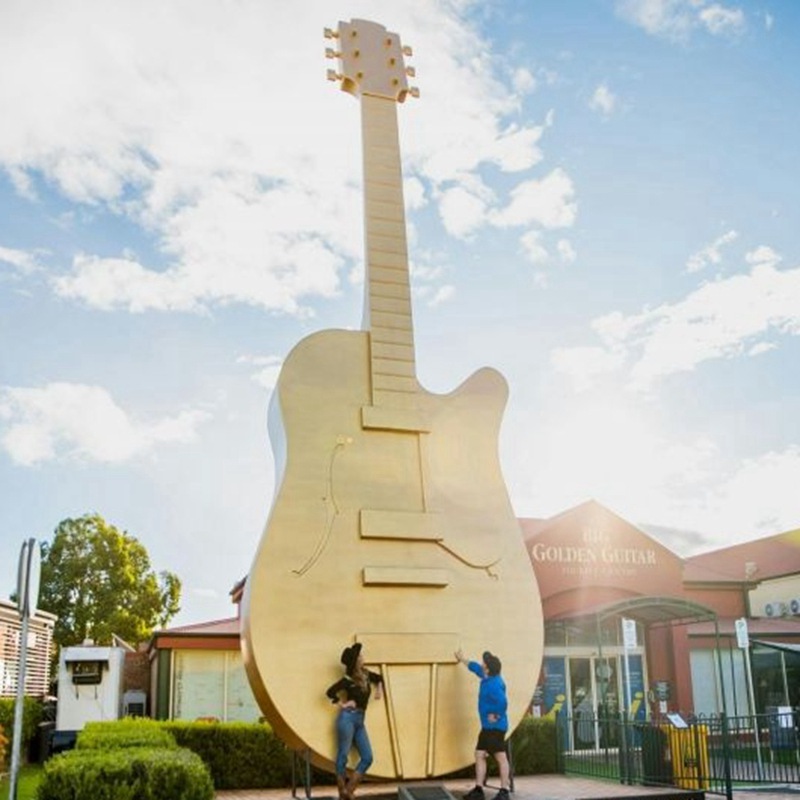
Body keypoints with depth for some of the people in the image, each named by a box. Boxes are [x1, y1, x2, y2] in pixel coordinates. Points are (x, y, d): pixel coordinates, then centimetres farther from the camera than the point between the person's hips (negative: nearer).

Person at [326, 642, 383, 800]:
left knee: (367, 758, 2)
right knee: (343, 755, -4)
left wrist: (379, 689, 15)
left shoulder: (366, 674, 9)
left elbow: (379, 678, 30)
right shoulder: (348, 679, -11)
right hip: (348, 718, -8)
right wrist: (342, 704, -8)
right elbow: (330, 692, -16)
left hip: (360, 720, 8)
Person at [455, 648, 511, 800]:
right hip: (487, 727, 11)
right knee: (479, 755, 10)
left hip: (495, 727, -11)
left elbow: (502, 702, -36)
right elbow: (475, 667, 29)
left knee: (501, 757, -4)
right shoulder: (488, 677, 9)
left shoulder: (493, 685, -22)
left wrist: (496, 715, -20)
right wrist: (462, 659, 41)